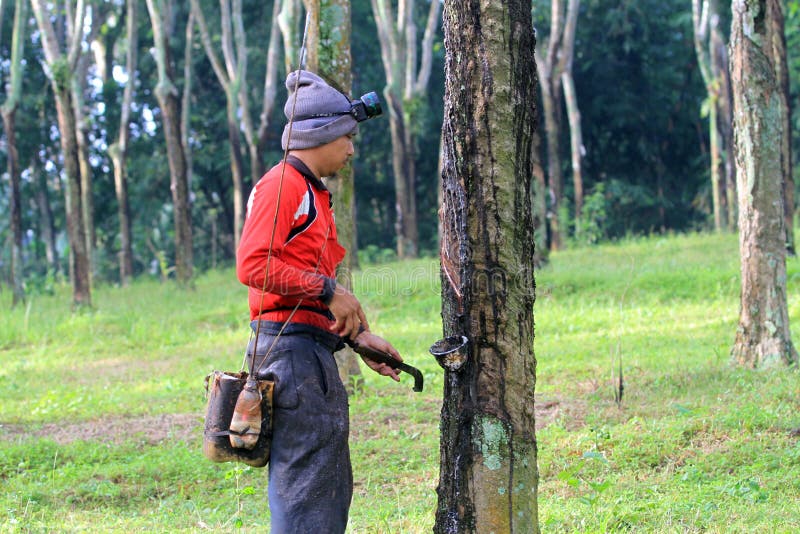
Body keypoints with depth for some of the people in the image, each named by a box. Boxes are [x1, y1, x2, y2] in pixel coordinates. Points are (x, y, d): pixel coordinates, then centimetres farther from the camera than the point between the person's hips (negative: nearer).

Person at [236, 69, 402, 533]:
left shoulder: (314, 195, 22)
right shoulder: (282, 185, -9)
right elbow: (252, 264, -21)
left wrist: (358, 335, 15)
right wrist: (328, 290, -18)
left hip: (316, 348, 11)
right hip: (290, 346, -11)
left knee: (332, 486, 15)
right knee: (305, 480, -11)